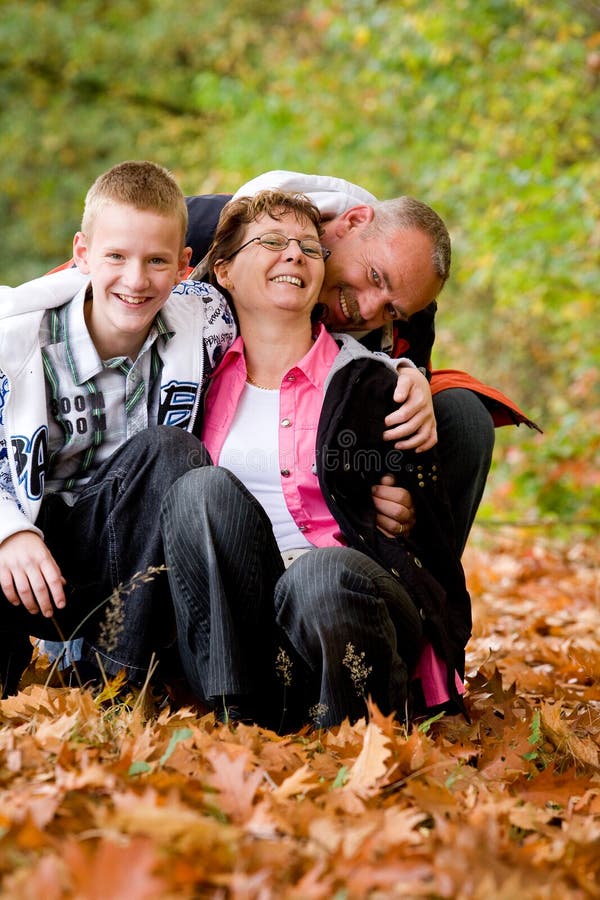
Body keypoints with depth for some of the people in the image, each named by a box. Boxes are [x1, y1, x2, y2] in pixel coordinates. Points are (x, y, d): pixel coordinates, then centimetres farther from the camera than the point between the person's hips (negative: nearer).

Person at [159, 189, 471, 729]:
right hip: (231, 614, 3)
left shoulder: (367, 379, 6)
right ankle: (237, 717, -28)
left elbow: (423, 525, 4)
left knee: (321, 576, -37)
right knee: (206, 488, -25)